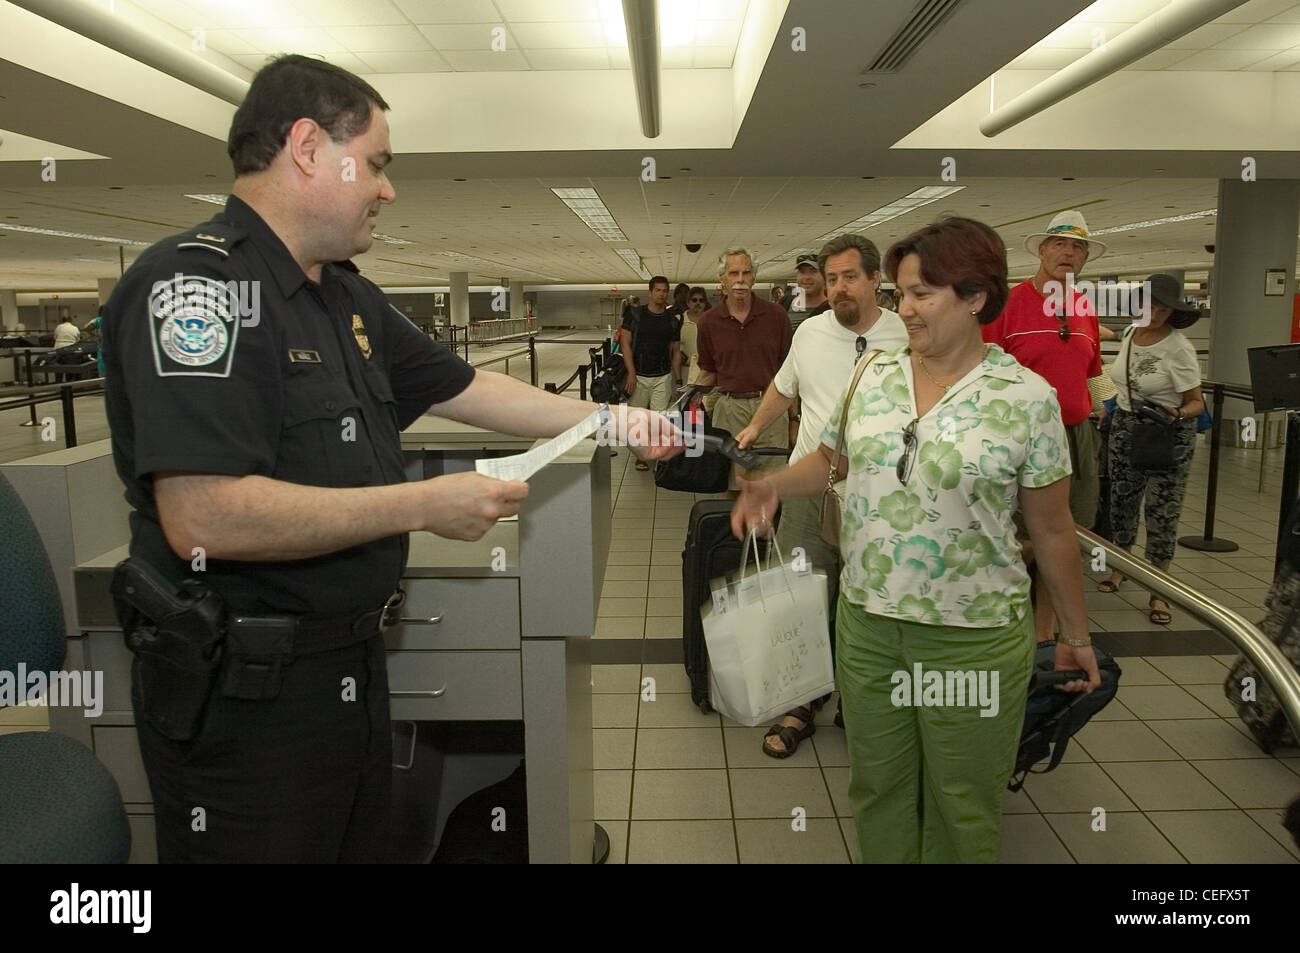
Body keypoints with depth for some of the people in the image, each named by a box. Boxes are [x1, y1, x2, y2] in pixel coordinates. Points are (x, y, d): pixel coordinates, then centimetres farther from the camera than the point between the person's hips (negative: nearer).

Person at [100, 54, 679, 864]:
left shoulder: (349, 298, 7)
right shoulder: (199, 279, -21)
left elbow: (466, 389, 15)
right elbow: (203, 518, -30)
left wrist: (611, 422, 13)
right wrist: (429, 505, -25)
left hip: (352, 663, 9)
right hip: (242, 689, -9)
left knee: (363, 843, 25)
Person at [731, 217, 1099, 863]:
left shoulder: (1027, 398, -9)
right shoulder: (875, 376, 2)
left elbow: (1051, 530, -3)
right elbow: (831, 458, 15)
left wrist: (1075, 634, 4)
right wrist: (773, 486, -4)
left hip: (975, 637, -3)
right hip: (866, 622, 4)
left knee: (962, 806, 14)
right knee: (876, 786, 19)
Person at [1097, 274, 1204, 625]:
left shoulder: (1179, 348, -17)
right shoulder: (1131, 333, 2)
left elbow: (1197, 402, -16)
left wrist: (1178, 414, -35)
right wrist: (1109, 410, 16)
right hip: (1125, 426, 6)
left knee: (1162, 510, -1)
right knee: (1121, 500, 14)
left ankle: (1158, 593, 7)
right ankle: (1120, 566, 34)